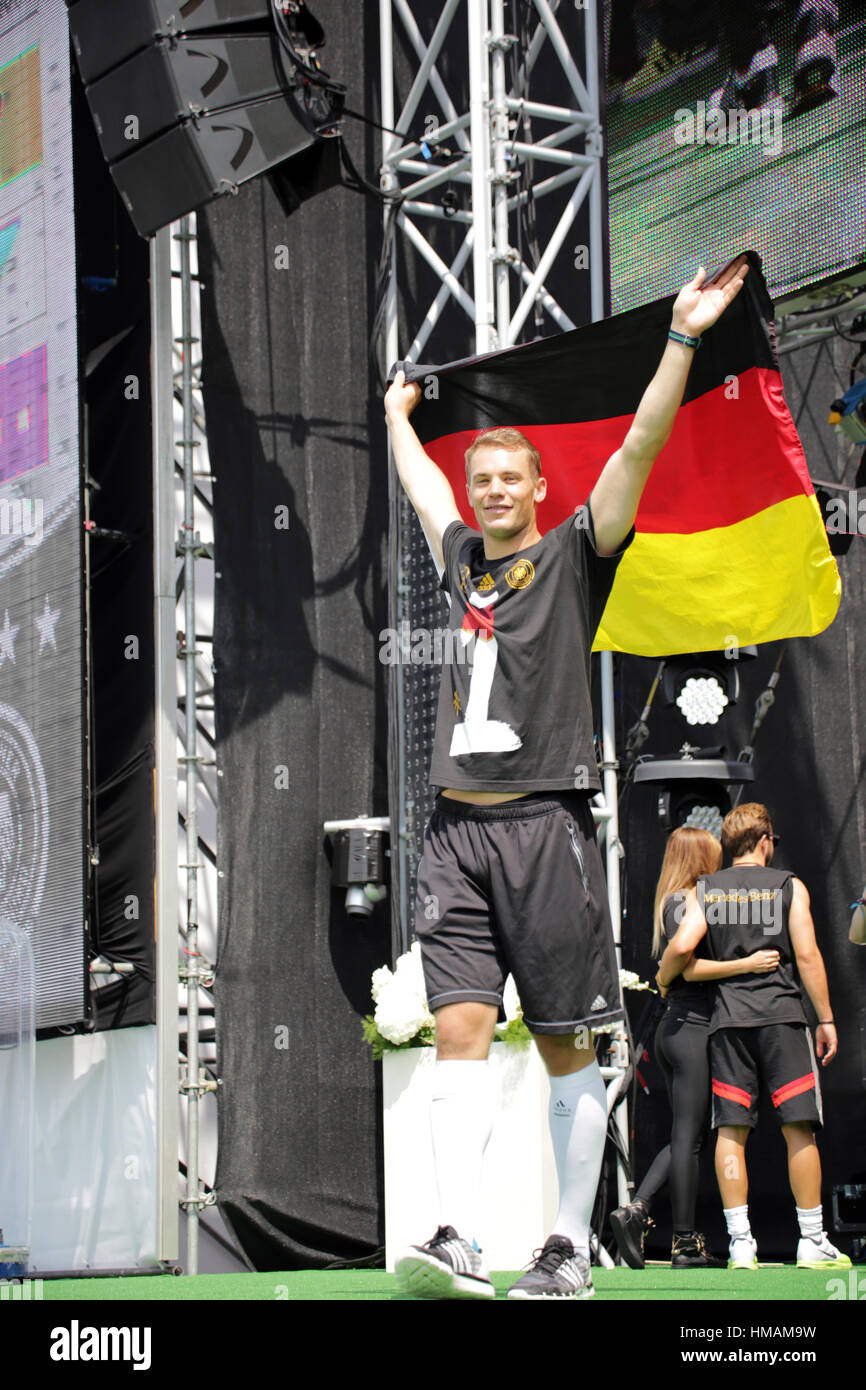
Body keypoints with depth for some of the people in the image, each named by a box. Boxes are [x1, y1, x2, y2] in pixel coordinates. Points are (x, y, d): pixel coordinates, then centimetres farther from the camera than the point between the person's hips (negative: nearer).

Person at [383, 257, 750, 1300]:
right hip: (457, 830, 4)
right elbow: (418, 480, 38)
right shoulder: (463, 557, 19)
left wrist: (682, 341, -9)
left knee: (565, 1046, -1)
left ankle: (571, 1251, 2)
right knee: (460, 1027, -8)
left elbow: (638, 449, -4)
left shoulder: (573, 556, 6)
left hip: (545, 823, -4)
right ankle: (456, 1243, -16)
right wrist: (399, 412, 52)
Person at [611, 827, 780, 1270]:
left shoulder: (671, 903, 19)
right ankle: (685, 1243, -1)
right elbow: (689, 967, -19)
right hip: (692, 1029, -10)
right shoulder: (685, 902, -10)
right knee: (688, 1137, -5)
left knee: (686, 1136, 12)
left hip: (673, 1029, 10)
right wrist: (747, 963, -19)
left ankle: (636, 1210, 2)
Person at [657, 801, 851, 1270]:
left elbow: (682, 946, -5)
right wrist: (826, 1019, 1)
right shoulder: (788, 886, 3)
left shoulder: (705, 890, 8)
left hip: (727, 1020, 2)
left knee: (731, 1131, 2)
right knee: (799, 1129, 1)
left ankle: (740, 1241, -2)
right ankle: (812, 1241, 1)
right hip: (781, 1016, -2)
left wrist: (663, 980, 14)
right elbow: (807, 955, -4)